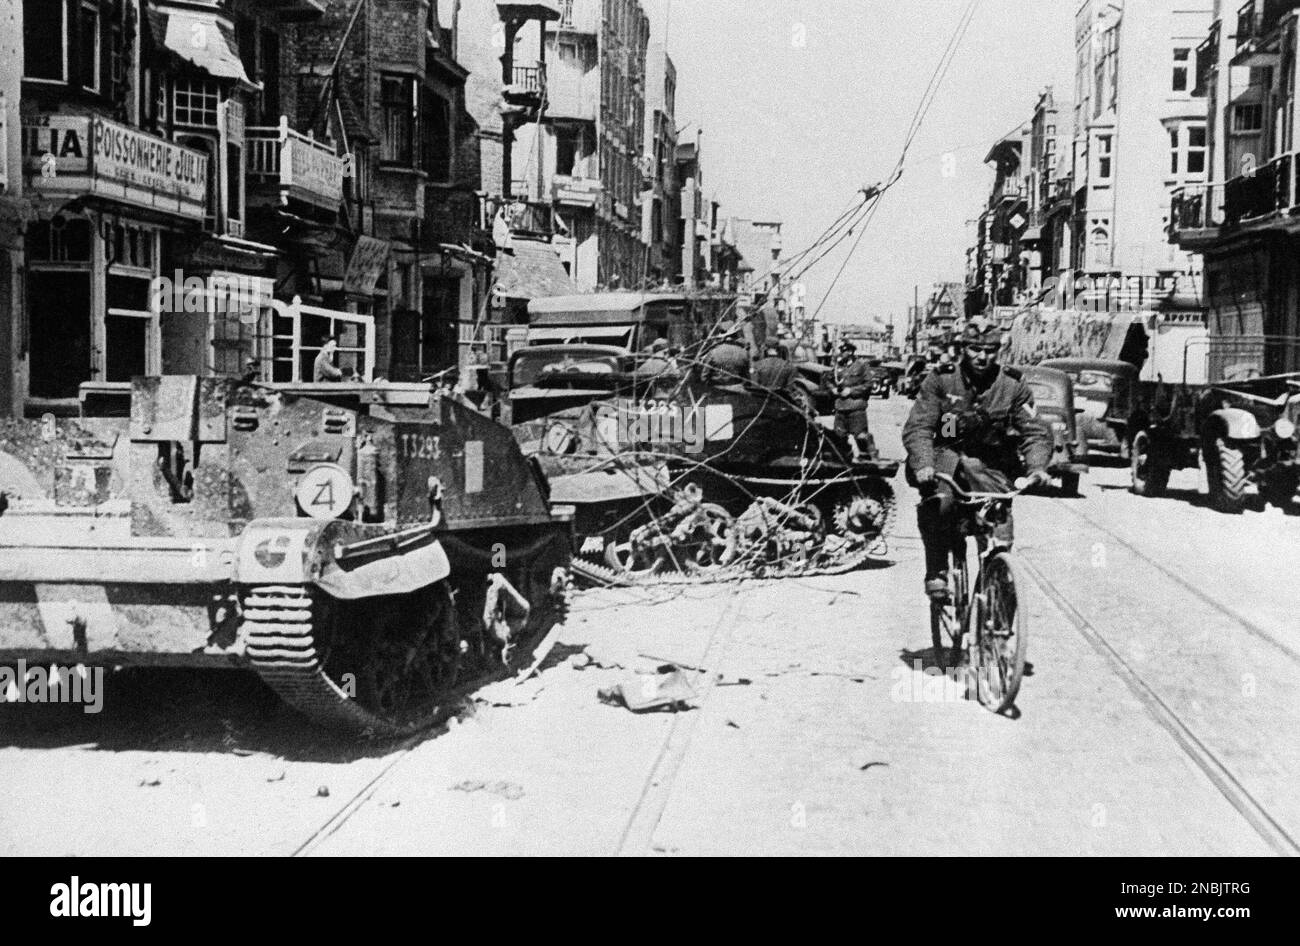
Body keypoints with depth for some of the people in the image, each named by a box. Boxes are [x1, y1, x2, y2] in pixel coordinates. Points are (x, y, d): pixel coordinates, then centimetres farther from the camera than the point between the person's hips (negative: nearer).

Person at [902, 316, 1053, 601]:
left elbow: (1036, 432, -5)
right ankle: (936, 572, -16)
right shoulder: (941, 380, -4)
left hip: (990, 464, 2)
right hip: (945, 454, -2)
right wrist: (923, 464, -32)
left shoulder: (1013, 385, -1)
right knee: (939, 502, -32)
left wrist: (1037, 467, -26)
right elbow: (918, 427, -12)